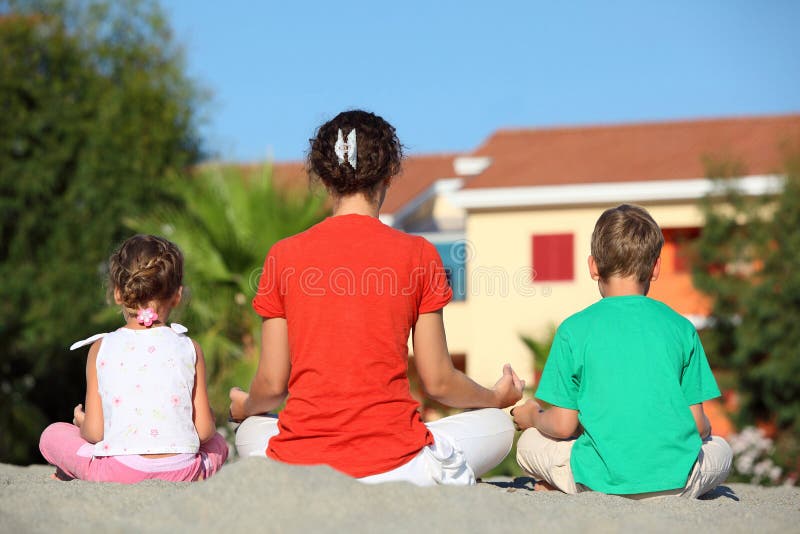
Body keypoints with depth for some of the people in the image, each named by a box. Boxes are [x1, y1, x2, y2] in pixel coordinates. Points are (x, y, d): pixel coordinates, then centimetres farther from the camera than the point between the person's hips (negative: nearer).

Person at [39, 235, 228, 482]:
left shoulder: (102, 349, 1)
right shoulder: (189, 348, 3)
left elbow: (94, 432, 0)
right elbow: (204, 431, 2)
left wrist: (81, 422, 23)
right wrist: (209, 422, 25)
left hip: (120, 469, 1)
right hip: (182, 470, -1)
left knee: (52, 434, 24)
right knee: (218, 443, 32)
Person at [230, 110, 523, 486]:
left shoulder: (285, 255, 2)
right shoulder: (416, 254, -2)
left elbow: (272, 383, 6)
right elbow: (438, 382, 3)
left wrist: (244, 408, 30)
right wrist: (497, 398, 25)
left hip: (301, 463, 2)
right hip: (390, 464, -2)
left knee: (250, 433, 36)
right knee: (498, 426, 24)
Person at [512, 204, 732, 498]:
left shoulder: (574, 330, -2)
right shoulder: (681, 327, 3)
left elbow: (563, 426, -1)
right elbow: (698, 424, 5)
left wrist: (532, 416, 21)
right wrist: (704, 430, 29)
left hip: (601, 481, 0)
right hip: (676, 480, 0)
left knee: (529, 442, 26)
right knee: (720, 449, 31)